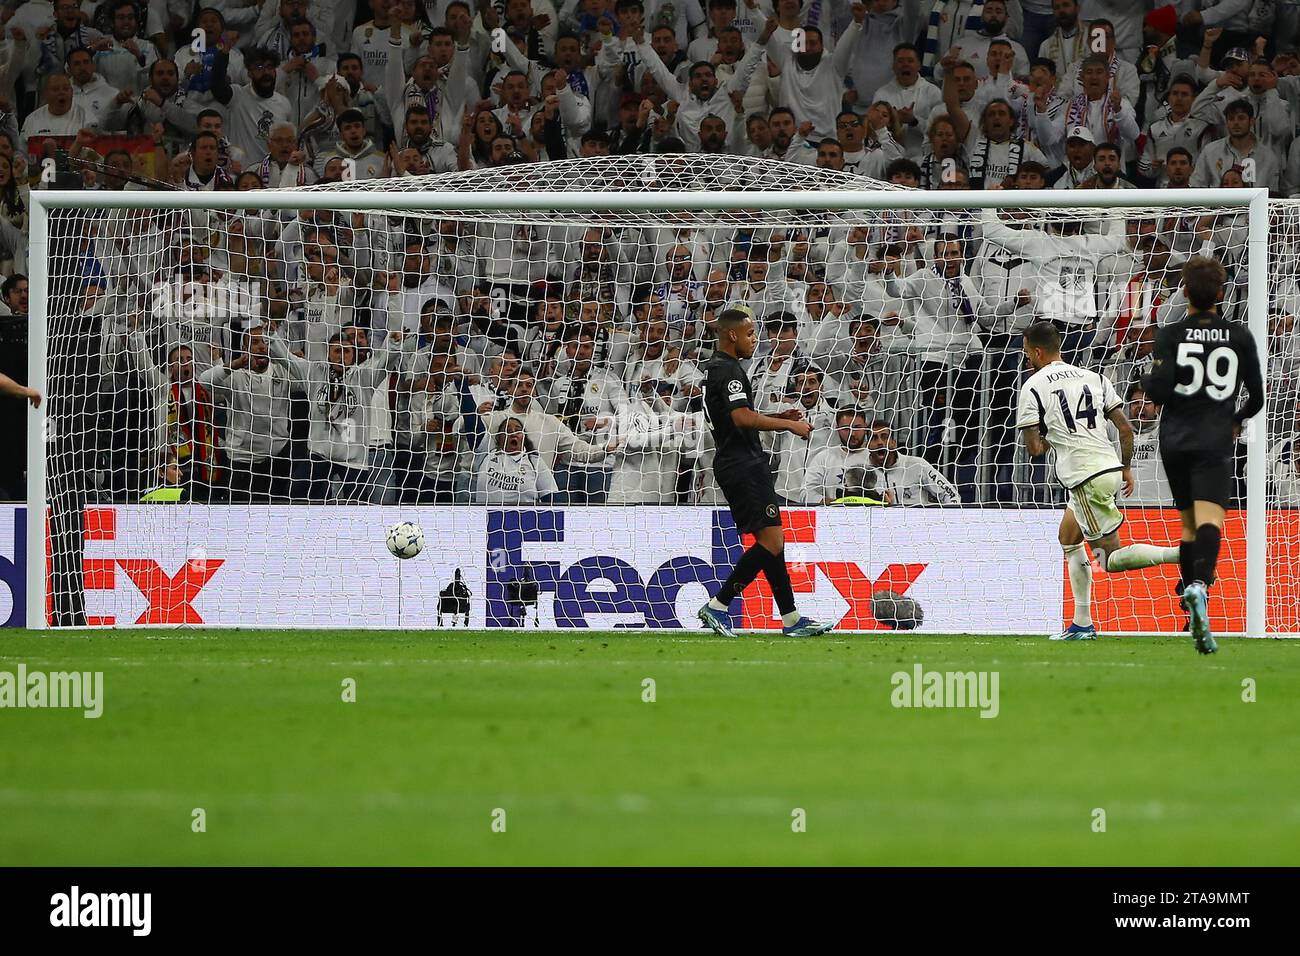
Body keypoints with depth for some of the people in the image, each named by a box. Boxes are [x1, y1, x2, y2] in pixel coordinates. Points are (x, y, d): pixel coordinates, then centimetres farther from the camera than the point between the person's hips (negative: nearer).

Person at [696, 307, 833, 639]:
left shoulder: (714, 368, 19)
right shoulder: (729, 370, -14)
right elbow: (742, 417, -27)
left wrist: (777, 417, 17)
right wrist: (788, 425, -18)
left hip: (733, 464, 11)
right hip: (744, 465, -11)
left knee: (770, 541, 11)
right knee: (772, 541, -12)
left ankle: (791, 619, 11)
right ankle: (717, 607, -11)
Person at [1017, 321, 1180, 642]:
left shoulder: (1033, 387, -2)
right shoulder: (1094, 378, 14)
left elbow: (1033, 449, -6)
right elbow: (1126, 429, 9)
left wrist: (1045, 441, 17)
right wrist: (1127, 468, 21)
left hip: (1086, 479, -7)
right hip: (1111, 468, 7)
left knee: (1110, 558, -3)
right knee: (1068, 538, 23)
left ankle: (1180, 554, -25)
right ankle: (1082, 625, 21)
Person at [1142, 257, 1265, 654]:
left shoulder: (1171, 335, -1)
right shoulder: (1240, 336, 4)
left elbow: (1159, 390, -12)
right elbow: (1256, 397, 8)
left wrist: (1147, 379, 12)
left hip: (1174, 442, 2)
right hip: (1214, 443, -2)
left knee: (1189, 525, 17)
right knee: (1209, 521, -18)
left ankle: (1192, 595, 18)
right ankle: (1199, 586, -44)